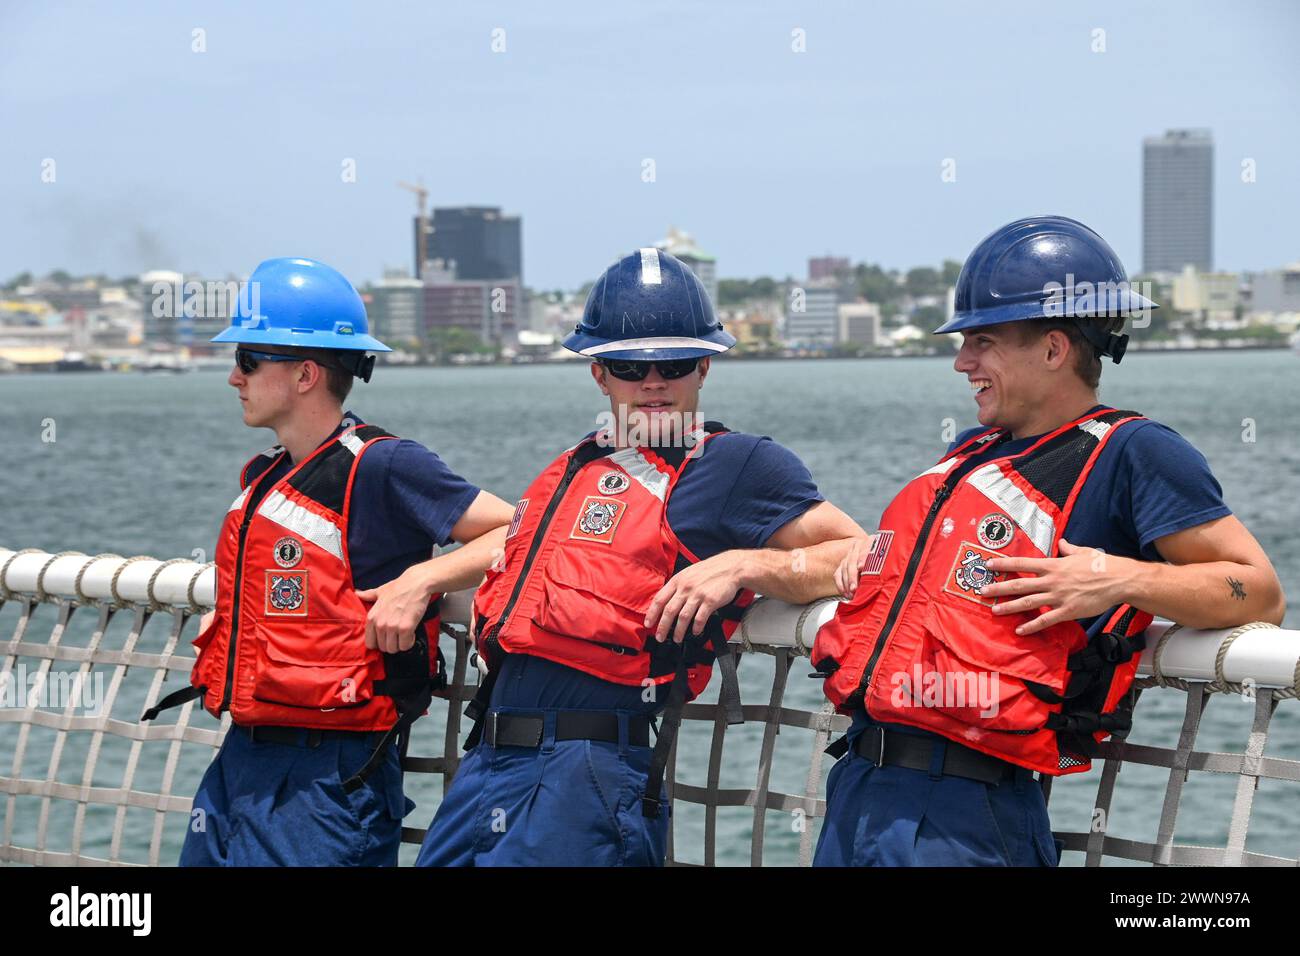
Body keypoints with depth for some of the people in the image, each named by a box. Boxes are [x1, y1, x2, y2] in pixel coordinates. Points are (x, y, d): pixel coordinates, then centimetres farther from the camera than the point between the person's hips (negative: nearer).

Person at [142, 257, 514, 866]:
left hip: (327, 778, -8)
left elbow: (526, 533, -15)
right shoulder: (261, 479, 12)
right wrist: (225, 616, 13)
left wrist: (422, 578, -23)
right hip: (240, 762, 8)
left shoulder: (380, 466, -13)